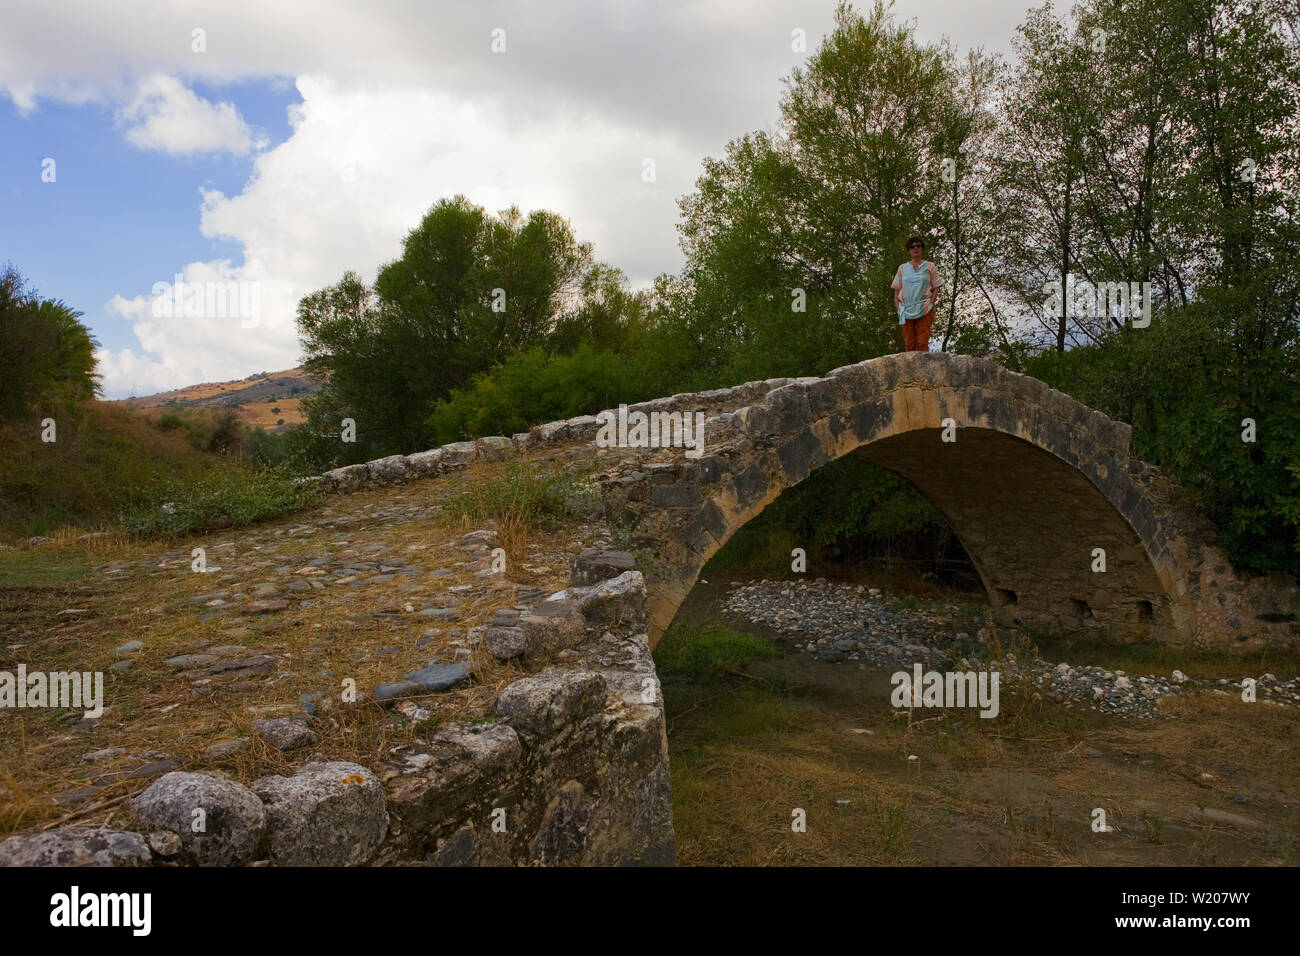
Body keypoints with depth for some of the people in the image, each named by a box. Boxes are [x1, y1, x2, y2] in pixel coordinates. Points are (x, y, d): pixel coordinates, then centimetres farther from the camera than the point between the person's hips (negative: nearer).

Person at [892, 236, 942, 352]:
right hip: (906, 310, 2)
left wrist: (931, 303, -8)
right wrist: (897, 305, 2)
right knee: (909, 344, -3)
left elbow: (936, 288, 7)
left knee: (922, 343, -12)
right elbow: (897, 289, 16)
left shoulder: (930, 267, 11)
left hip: (924, 310, -2)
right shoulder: (902, 268, 17)